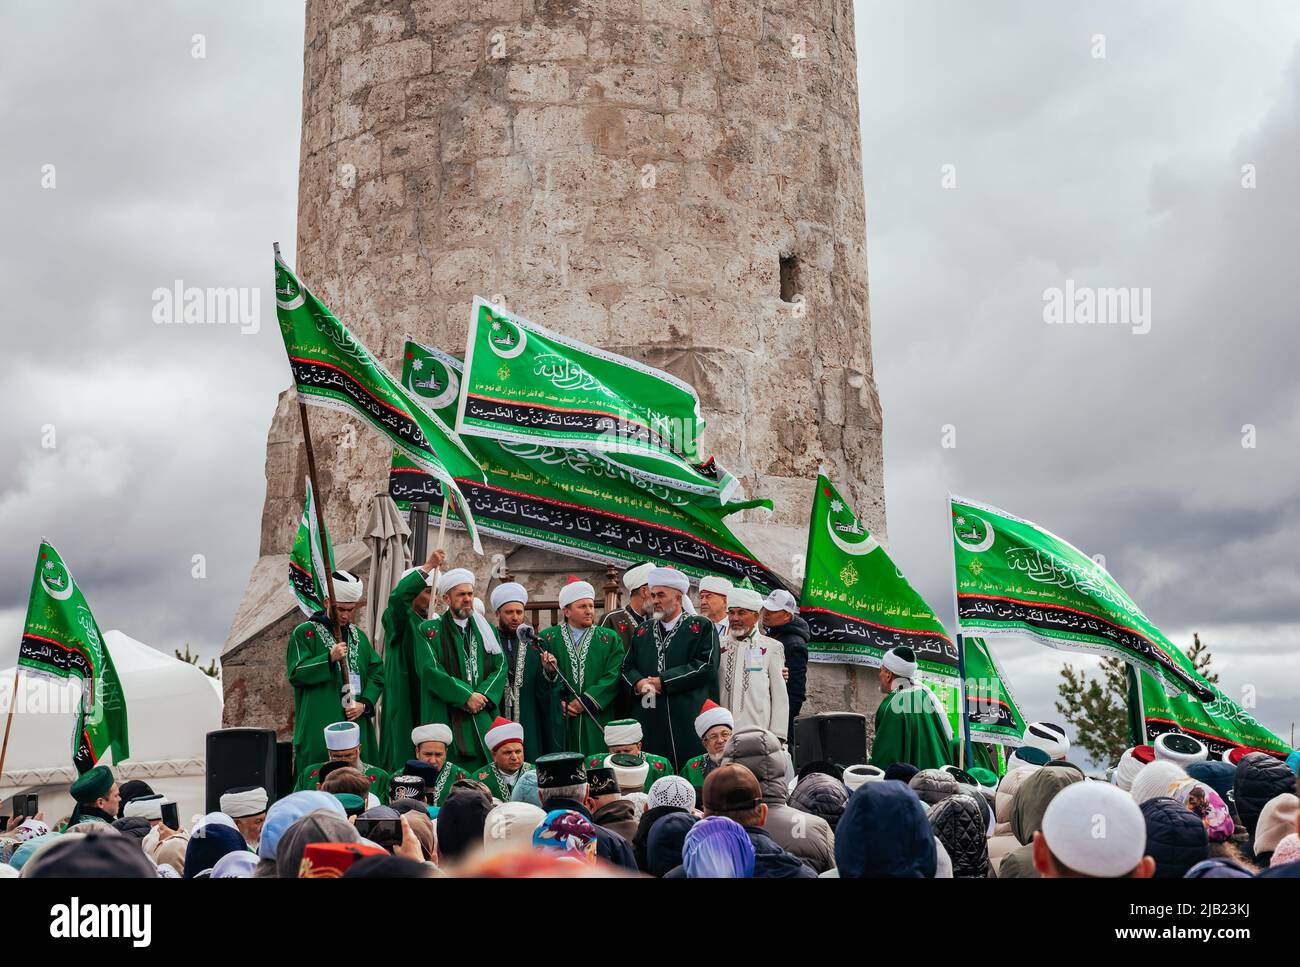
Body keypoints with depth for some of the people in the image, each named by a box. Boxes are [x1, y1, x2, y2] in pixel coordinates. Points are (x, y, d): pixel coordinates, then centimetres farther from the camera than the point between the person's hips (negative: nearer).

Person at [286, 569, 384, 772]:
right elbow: (296, 674, -8)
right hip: (319, 728, -5)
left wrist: (365, 704, -4)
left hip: (357, 725, 5)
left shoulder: (359, 636, 17)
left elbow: (377, 674, 13)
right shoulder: (305, 633, 1)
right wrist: (330, 658, -21)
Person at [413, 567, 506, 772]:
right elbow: (430, 670, -8)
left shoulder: (485, 629, 16)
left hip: (484, 717, 4)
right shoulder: (429, 630, 3)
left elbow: (500, 666, 7)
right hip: (446, 718, -3)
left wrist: (483, 696, -10)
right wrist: (465, 696, -14)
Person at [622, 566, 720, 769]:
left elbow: (706, 666, -8)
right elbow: (627, 667, 18)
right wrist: (638, 682, -6)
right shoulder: (642, 631, 20)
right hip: (649, 722, 4)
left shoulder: (702, 627, 4)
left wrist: (663, 681, -9)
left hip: (689, 720, -4)